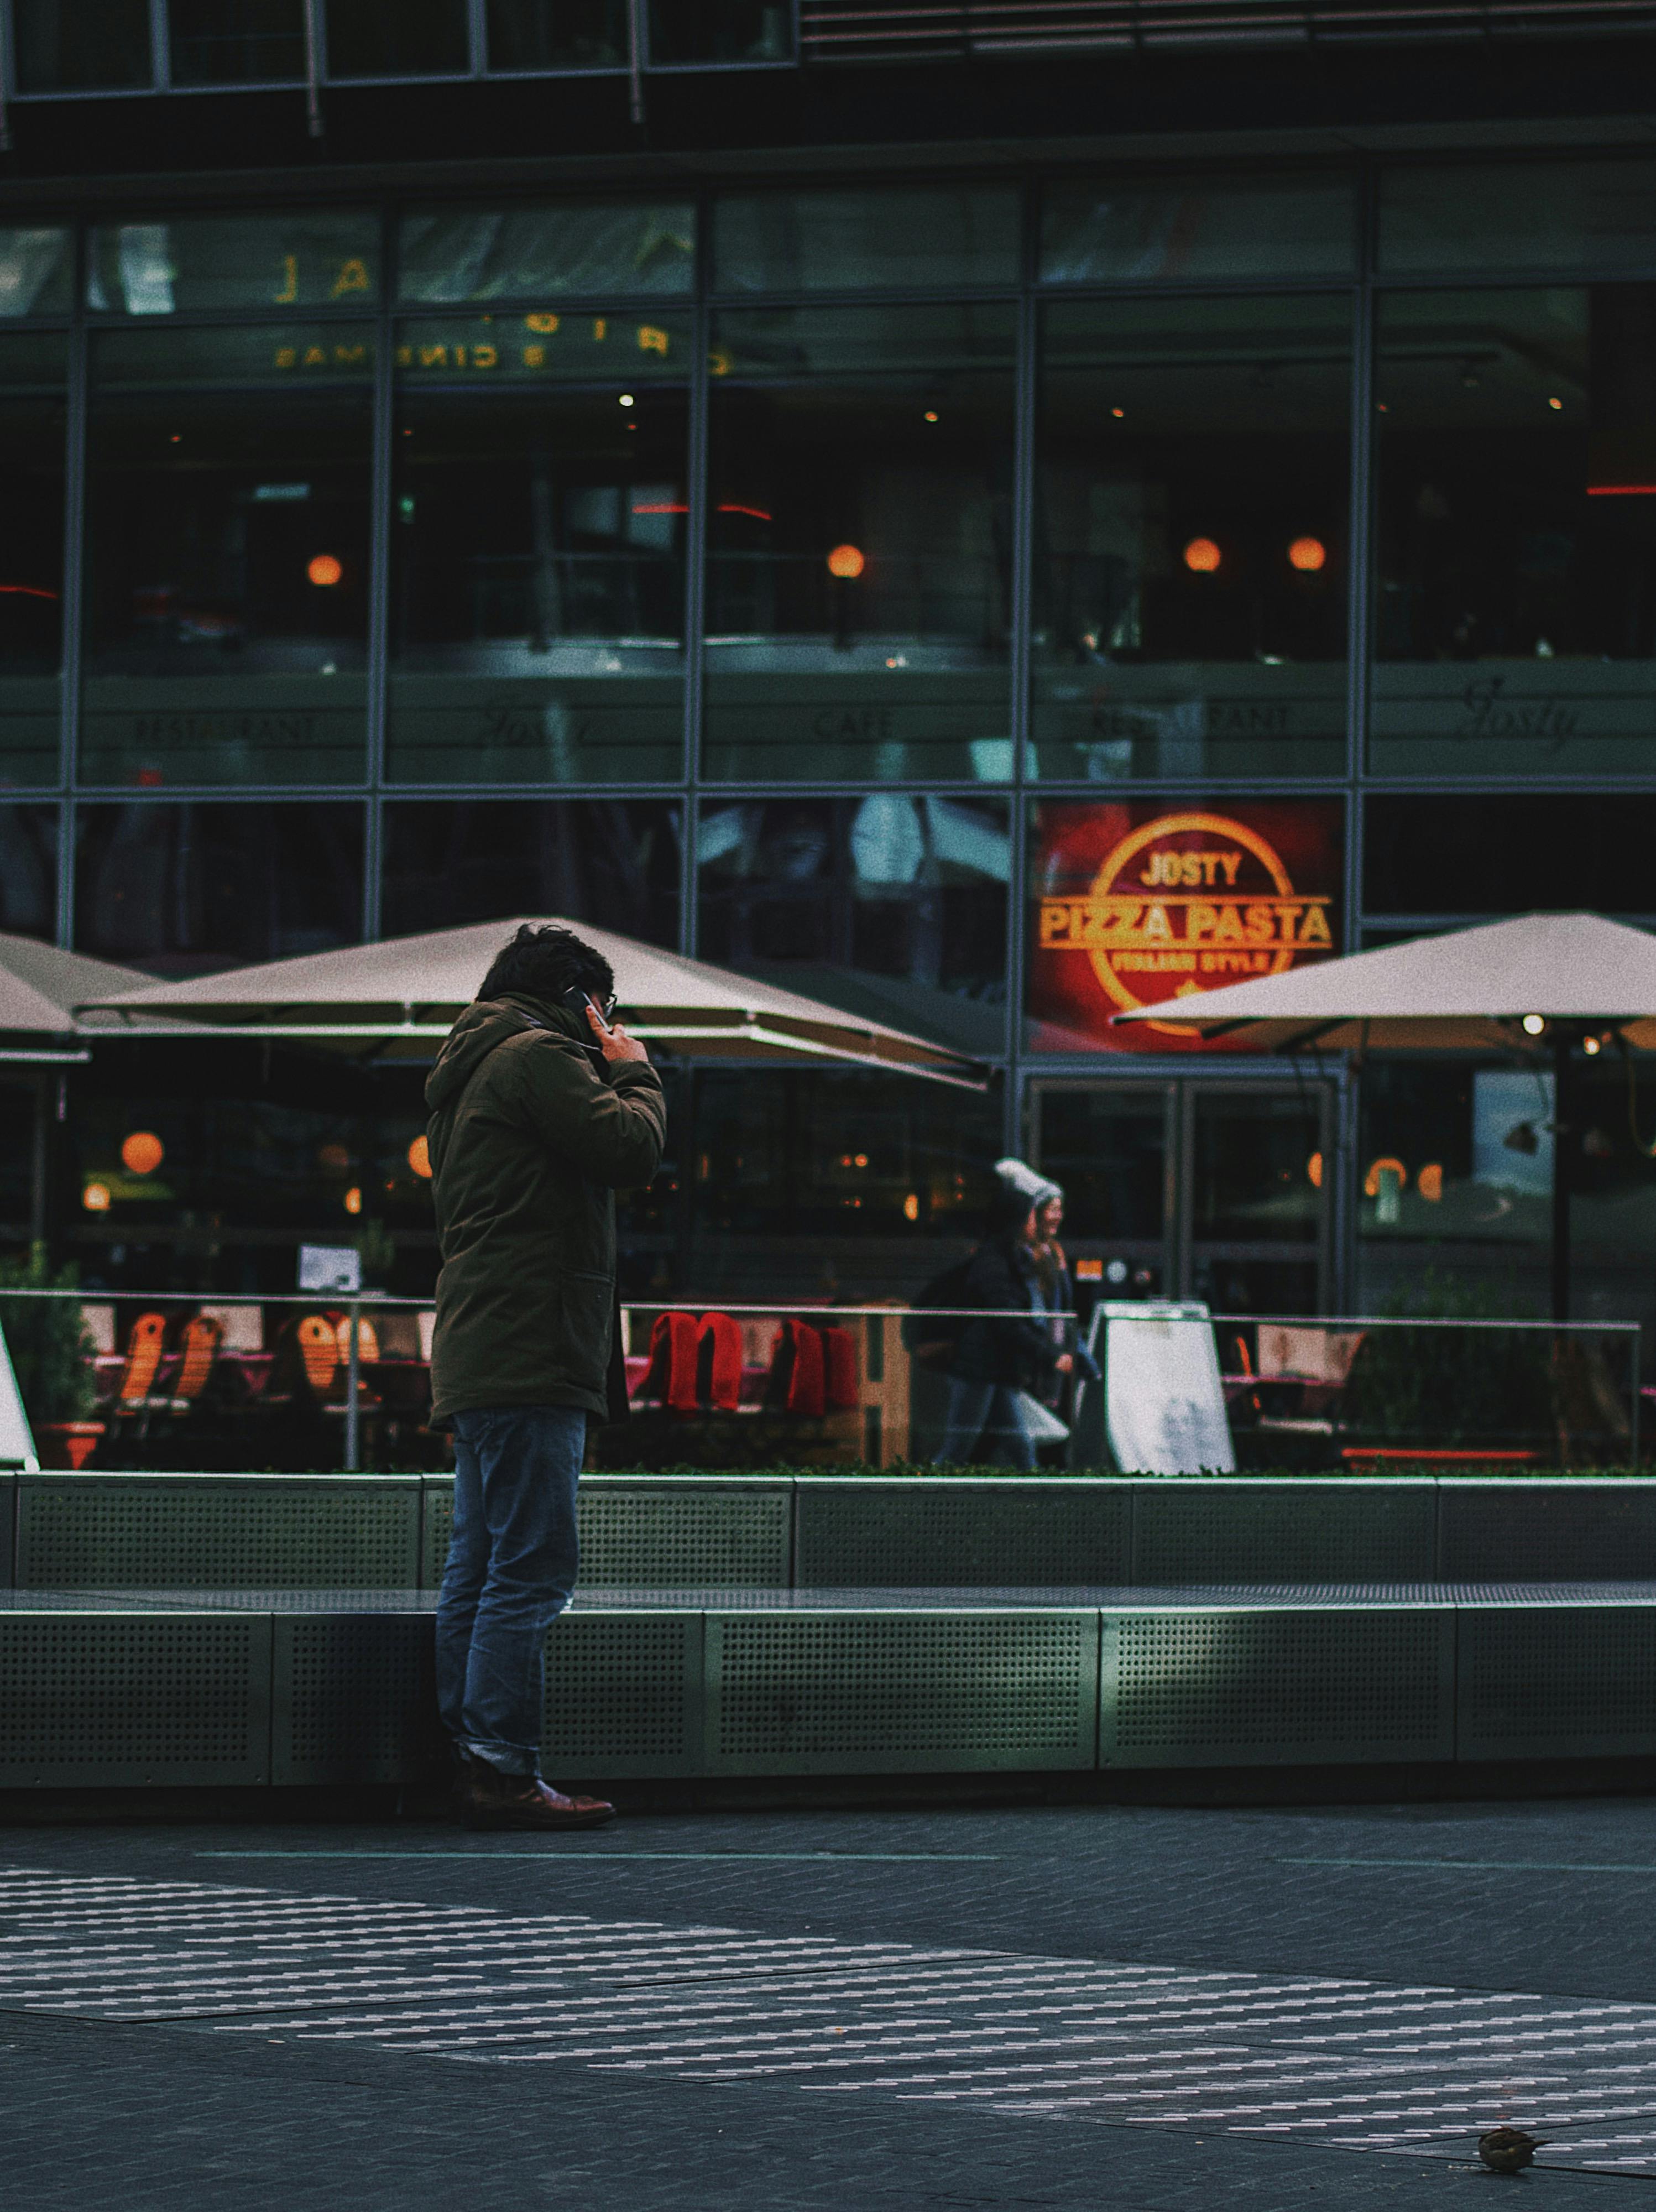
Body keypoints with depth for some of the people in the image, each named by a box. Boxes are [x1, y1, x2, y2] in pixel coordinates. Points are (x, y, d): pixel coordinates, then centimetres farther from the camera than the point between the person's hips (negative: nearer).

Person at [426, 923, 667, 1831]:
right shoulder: (537, 1056, -7)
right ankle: (503, 1772, -15)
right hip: (530, 1352, -11)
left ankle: (460, 1761, 10)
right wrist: (633, 1070, 2)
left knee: (479, 1571, 10)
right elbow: (632, 1147, -14)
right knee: (530, 1570, -12)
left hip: (477, 1363, 11)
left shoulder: (467, 1072, 25)